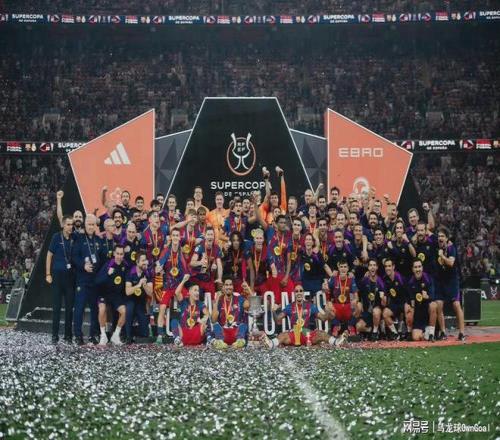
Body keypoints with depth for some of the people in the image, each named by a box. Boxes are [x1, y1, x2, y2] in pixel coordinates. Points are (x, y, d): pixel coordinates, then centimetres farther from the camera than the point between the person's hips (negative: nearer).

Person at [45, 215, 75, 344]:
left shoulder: (74, 239, 3)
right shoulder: (56, 237, -4)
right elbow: (49, 256, 0)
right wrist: (48, 274, -4)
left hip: (70, 275, 3)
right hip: (57, 275, -3)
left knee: (69, 306, 5)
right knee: (56, 306, 1)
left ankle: (68, 334, 13)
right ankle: (55, 334, 6)